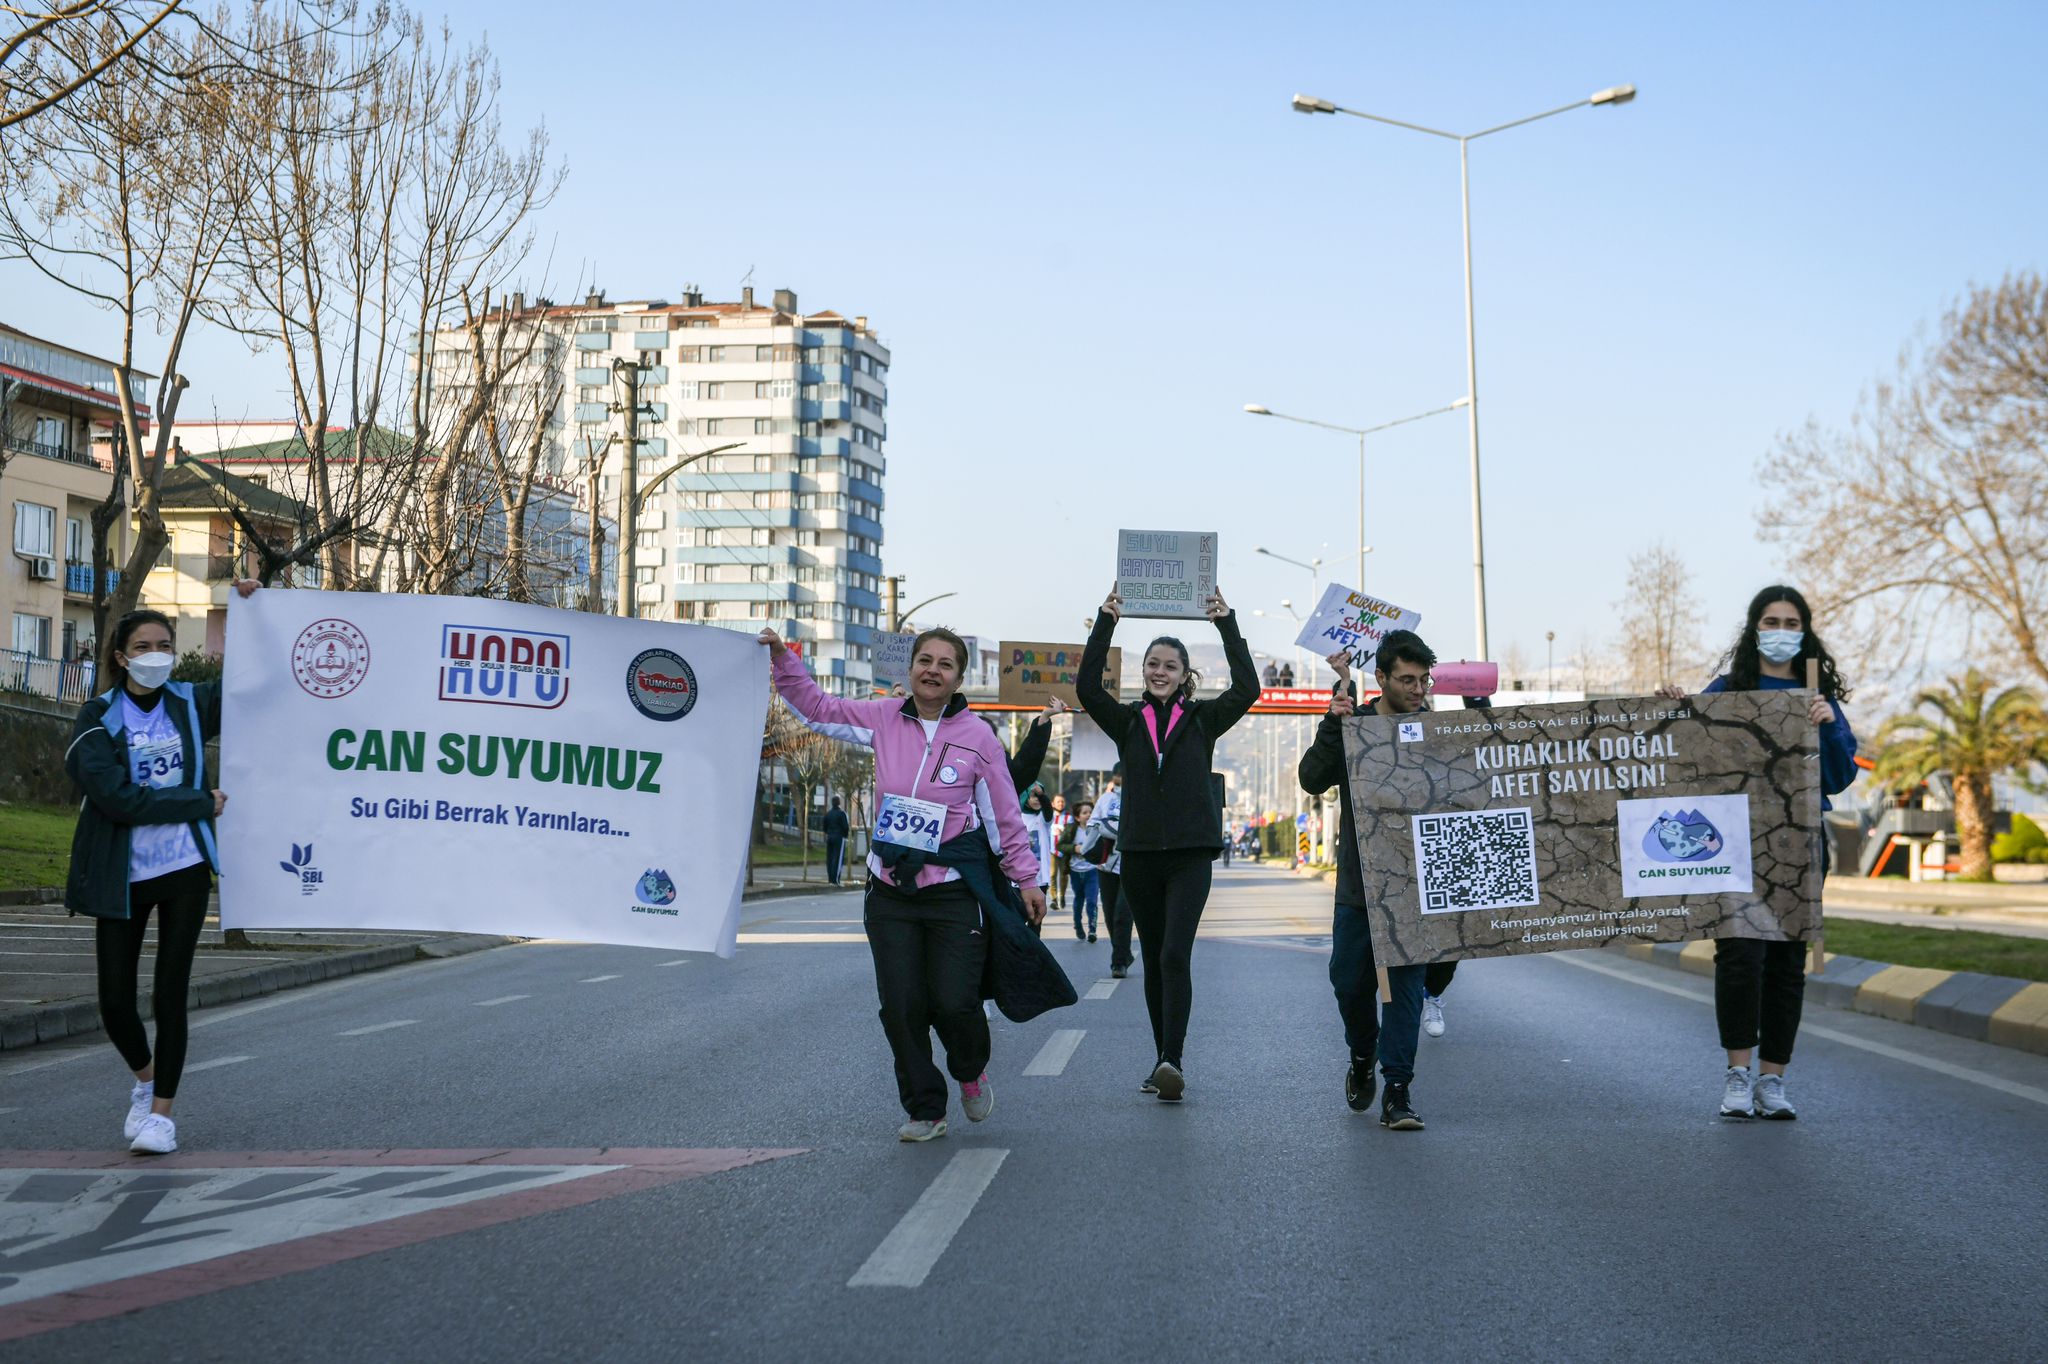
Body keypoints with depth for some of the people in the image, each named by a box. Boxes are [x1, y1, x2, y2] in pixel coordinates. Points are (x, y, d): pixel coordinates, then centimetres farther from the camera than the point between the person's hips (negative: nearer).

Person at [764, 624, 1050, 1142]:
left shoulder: (977, 735, -3)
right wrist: (783, 659, -2)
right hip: (890, 891, 3)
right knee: (901, 1007, 0)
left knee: (954, 1003, -7)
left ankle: (971, 1071, 27)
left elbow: (1004, 815, 3)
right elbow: (817, 707, 13)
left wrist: (1026, 878, 6)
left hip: (955, 892, -3)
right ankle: (925, 1109, 16)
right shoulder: (885, 719, 3)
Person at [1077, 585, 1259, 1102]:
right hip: (1139, 852, 3)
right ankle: (1165, 1063, 16)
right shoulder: (1128, 722, 9)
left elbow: (1246, 688, -8)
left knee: (1175, 955, -17)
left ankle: (1172, 1061, -23)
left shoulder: (1203, 719, 6)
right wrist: (1106, 623, -8)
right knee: (1154, 960, 8)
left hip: (1190, 852, -3)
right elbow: (1087, 686, -5)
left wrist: (1227, 625, -8)